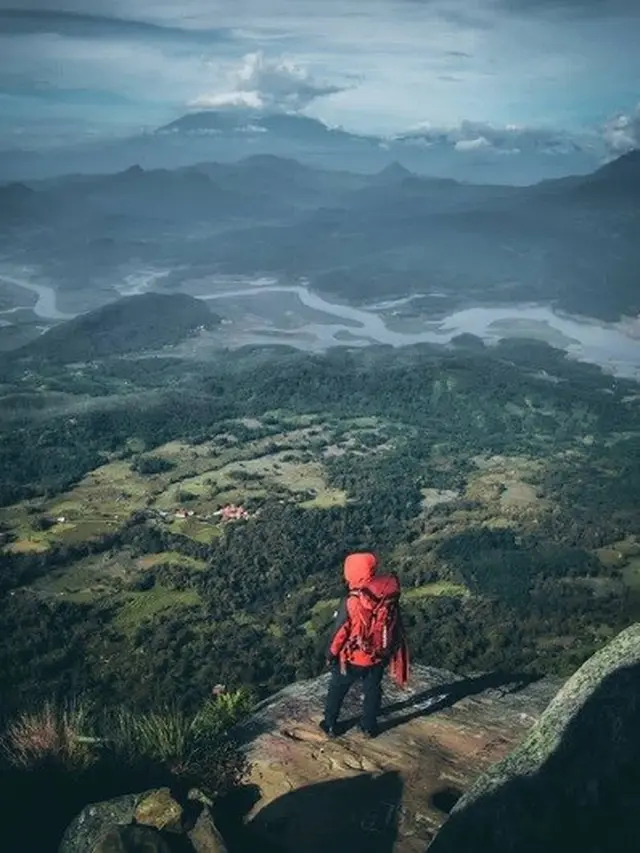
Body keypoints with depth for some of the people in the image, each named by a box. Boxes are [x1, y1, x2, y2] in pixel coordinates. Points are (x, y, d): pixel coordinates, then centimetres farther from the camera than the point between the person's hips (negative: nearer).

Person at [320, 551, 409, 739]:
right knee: (372, 691, 24)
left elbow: (340, 631, -18)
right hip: (378, 657, 4)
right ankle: (369, 727, 39)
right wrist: (389, 652, 14)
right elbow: (396, 628, -1)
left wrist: (331, 653, -1)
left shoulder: (352, 601, -28)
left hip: (352, 657, -3)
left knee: (337, 690, 20)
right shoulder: (390, 598, -13)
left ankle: (330, 725, 34)